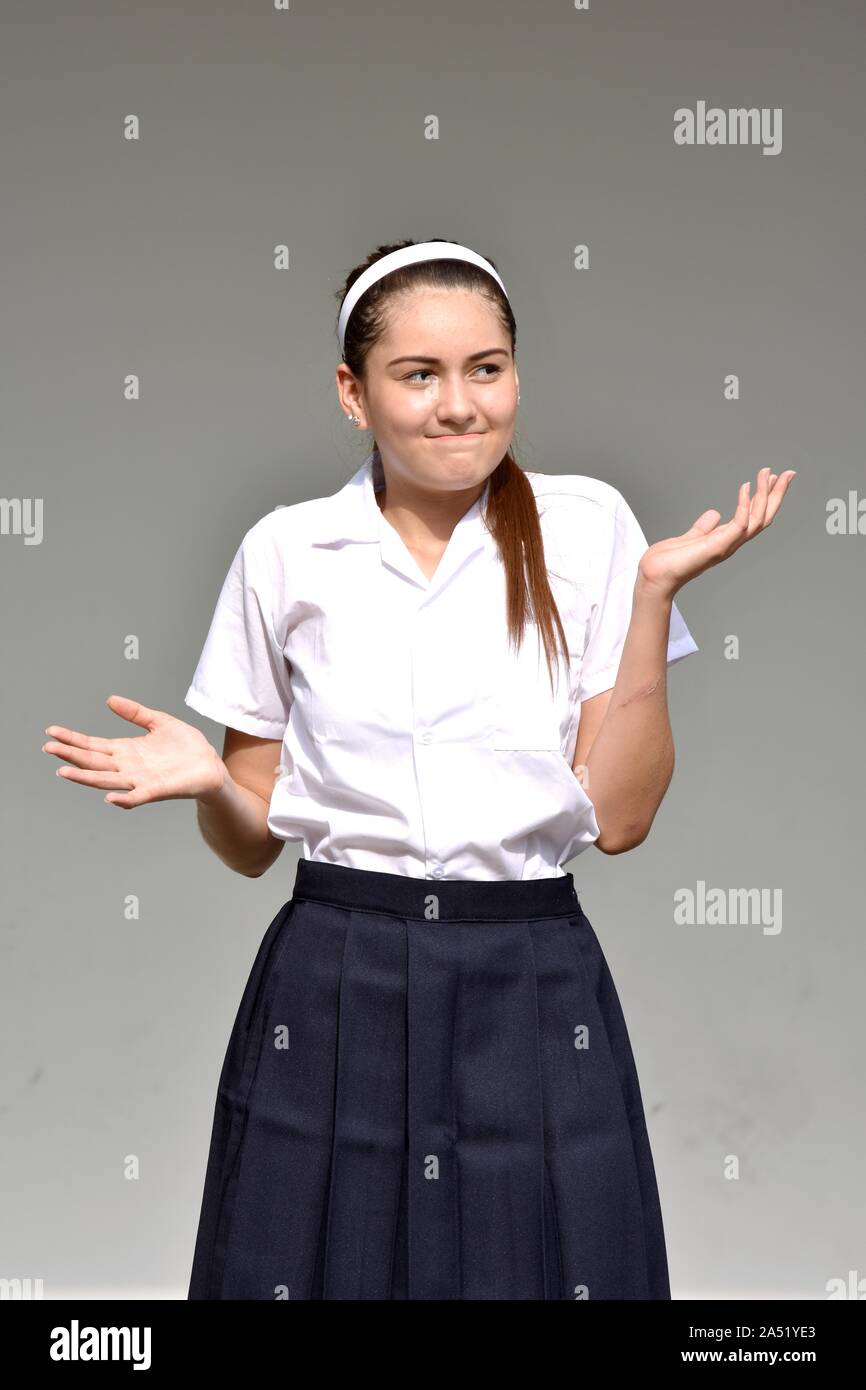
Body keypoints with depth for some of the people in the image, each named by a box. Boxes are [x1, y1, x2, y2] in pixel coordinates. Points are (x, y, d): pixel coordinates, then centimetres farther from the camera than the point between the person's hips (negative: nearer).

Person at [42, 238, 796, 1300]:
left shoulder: (586, 527, 1)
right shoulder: (286, 552, 2)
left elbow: (618, 815, -4)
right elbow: (254, 838, 8)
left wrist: (656, 591, -10)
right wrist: (204, 780, -13)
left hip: (535, 995, 0)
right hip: (334, 998, 1)